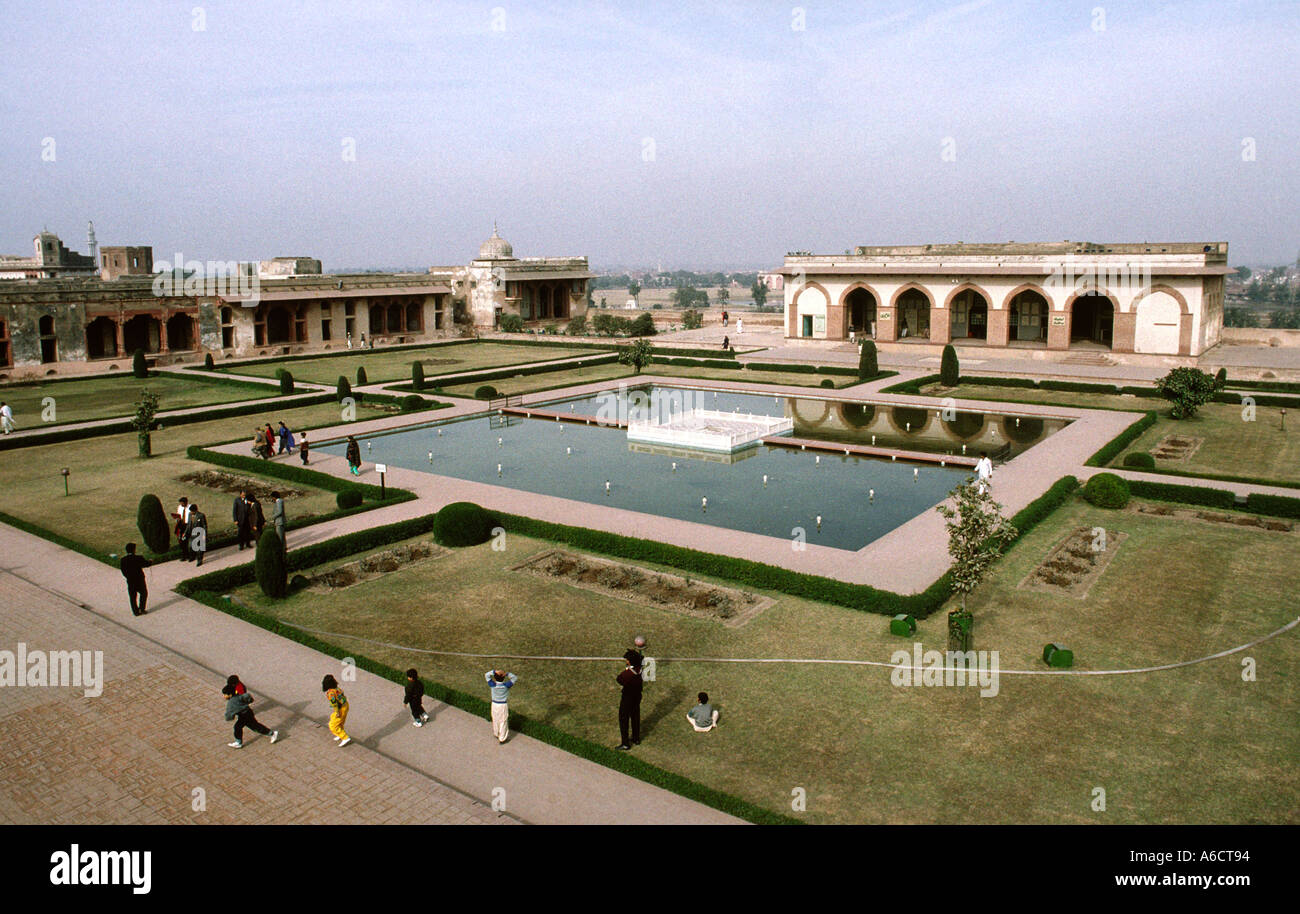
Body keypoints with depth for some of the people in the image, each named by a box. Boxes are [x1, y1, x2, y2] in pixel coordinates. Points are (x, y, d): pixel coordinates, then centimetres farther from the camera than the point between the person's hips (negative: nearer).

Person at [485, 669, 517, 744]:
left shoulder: (492, 685, -18)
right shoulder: (506, 685, -21)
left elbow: (486, 675, -5)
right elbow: (515, 678, -8)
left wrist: (495, 671, -18)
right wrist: (507, 674, -22)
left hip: (494, 704, 2)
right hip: (503, 705, -2)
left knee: (495, 720, 22)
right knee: (503, 722, 10)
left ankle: (496, 734, 42)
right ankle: (501, 739, 17)